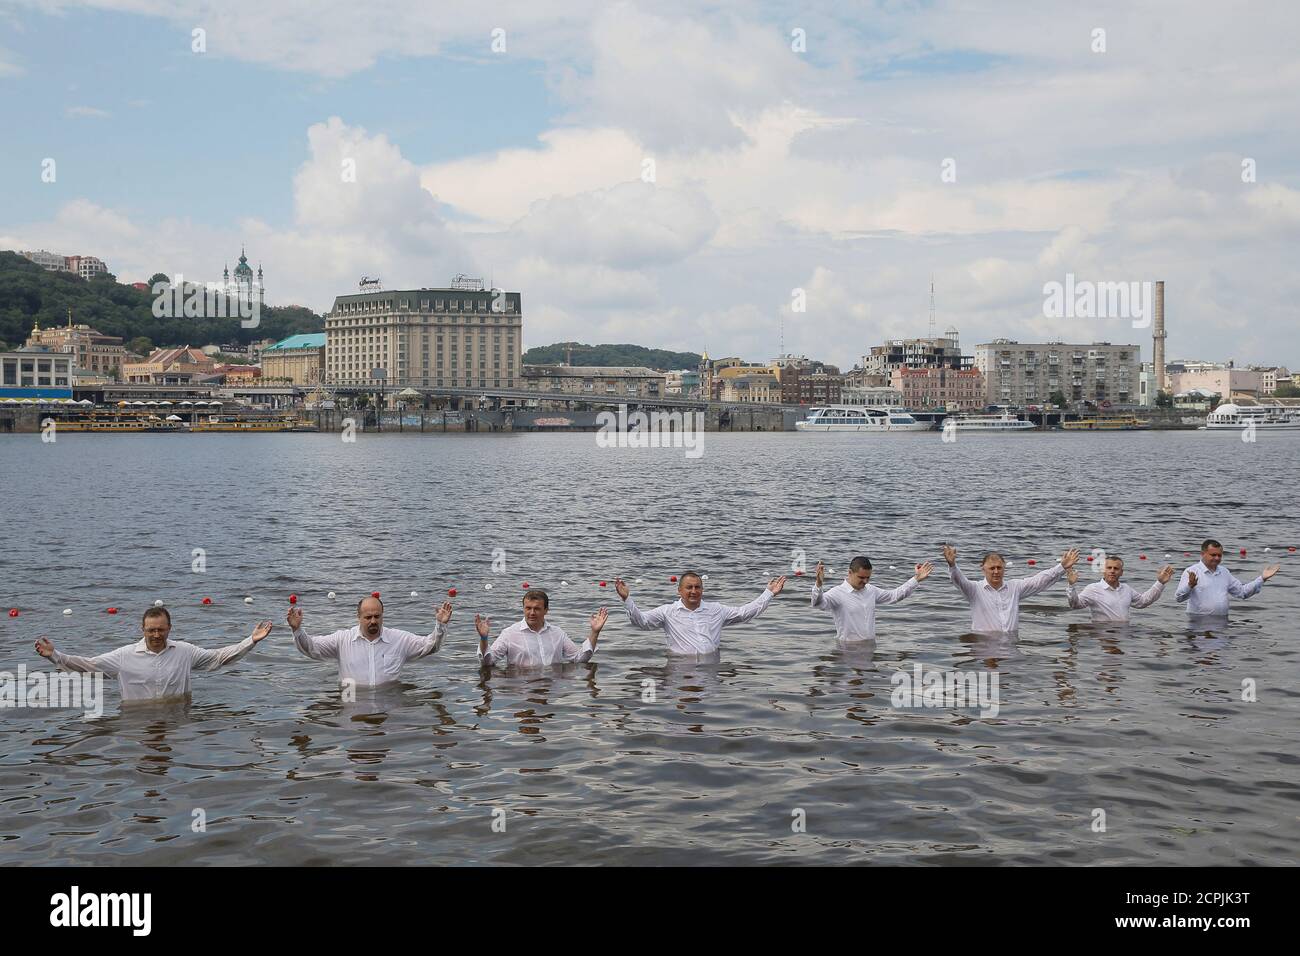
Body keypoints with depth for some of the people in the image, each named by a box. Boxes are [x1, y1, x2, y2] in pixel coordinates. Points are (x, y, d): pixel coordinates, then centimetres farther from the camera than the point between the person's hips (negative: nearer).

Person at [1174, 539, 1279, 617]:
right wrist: (1190, 586, -32)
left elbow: (1242, 592, 25)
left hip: (1222, 622, 5)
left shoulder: (1224, 572, 20)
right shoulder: (1191, 572, -2)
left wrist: (1262, 578, 18)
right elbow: (1179, 598, -11)